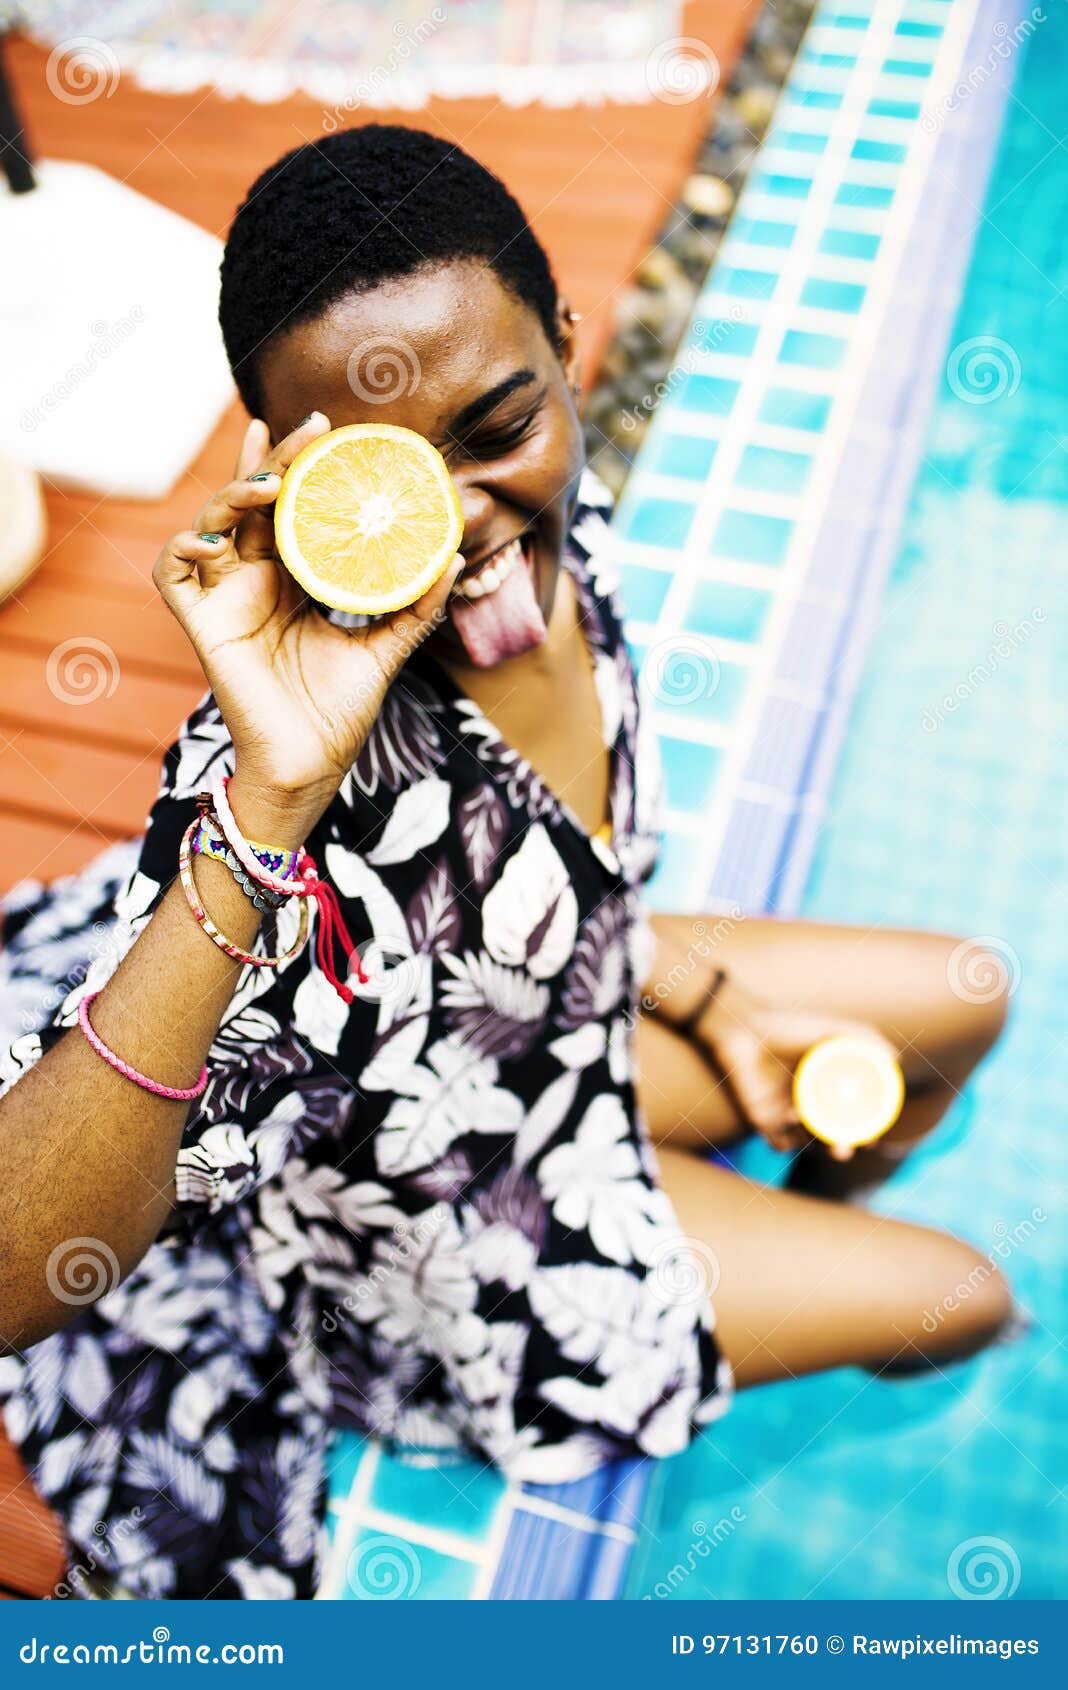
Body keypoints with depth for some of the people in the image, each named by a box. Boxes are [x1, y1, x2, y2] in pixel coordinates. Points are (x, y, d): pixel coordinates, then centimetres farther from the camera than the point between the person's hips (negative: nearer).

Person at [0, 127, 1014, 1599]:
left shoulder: (555, 536, -17)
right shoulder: (322, 782, -40)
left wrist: (714, 1006, 5)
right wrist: (266, 801, -56)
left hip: (581, 1023, 6)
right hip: (446, 1232, -6)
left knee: (966, 1006, 17)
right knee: (960, 1298, 7)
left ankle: (812, 1228, 47)